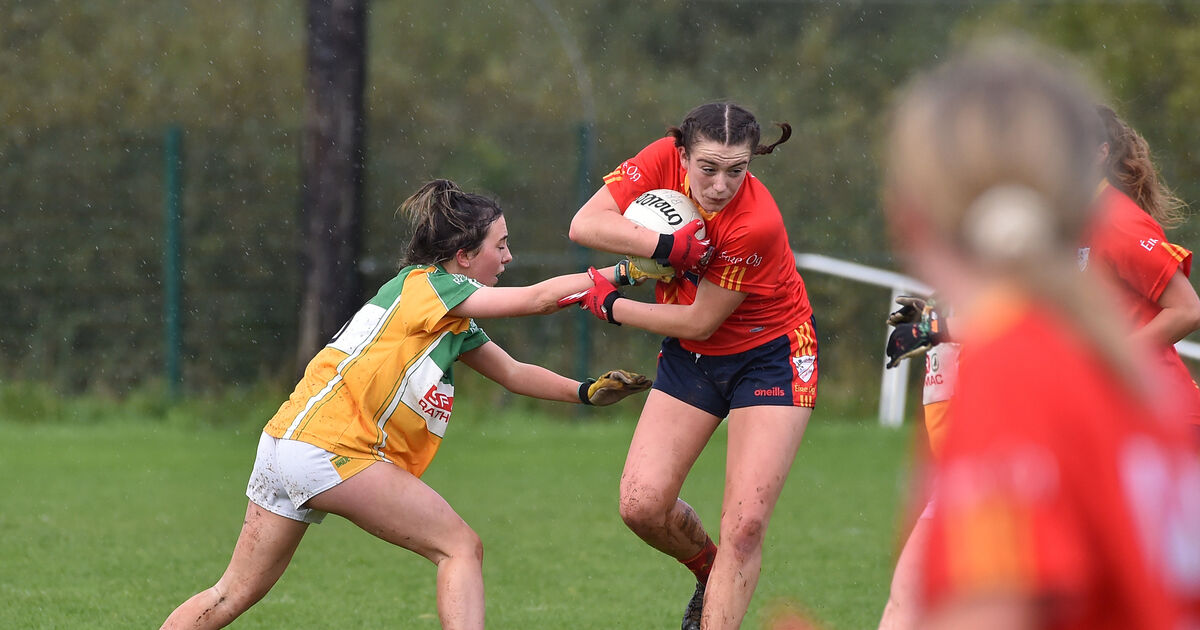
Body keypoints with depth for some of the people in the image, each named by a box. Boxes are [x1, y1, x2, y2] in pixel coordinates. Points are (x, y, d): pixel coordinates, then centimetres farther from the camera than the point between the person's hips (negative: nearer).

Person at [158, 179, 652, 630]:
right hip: (329, 449, -10)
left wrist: (586, 391, 15)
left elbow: (514, 373, 27)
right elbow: (537, 299, -11)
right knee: (461, 548, -7)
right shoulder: (426, 286, -7)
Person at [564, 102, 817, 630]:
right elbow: (584, 225, -22)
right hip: (691, 357, 5)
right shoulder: (664, 160, -17)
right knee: (642, 505, -6)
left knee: (744, 524, -15)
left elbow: (699, 321, -22)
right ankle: (712, 575, 24)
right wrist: (667, 244, -35)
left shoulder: (756, 224, -31)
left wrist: (611, 305, -11)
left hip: (770, 355, -5)